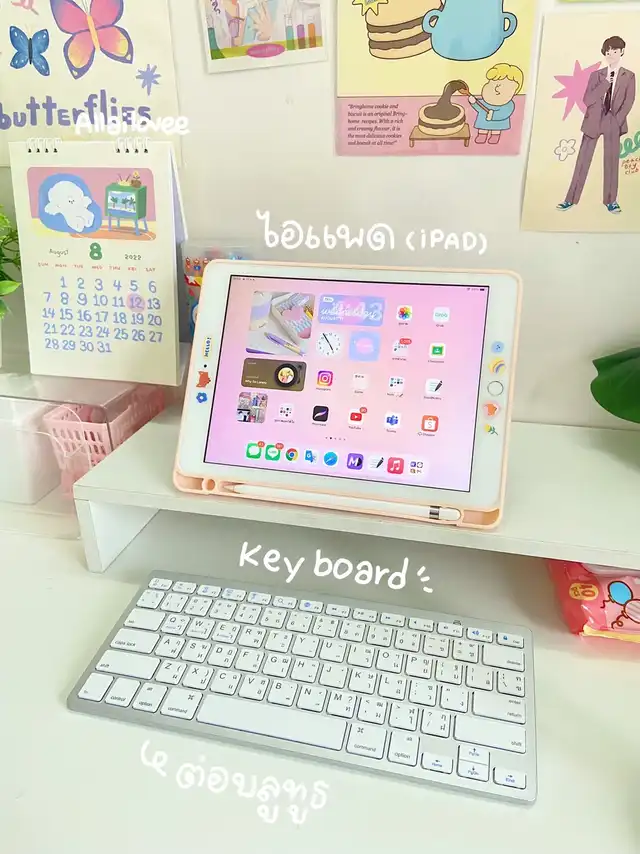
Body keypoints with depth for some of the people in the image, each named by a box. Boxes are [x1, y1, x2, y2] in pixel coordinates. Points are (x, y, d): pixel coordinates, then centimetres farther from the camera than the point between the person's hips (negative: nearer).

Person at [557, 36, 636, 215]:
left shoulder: (629, 76, 6)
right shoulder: (596, 75, 6)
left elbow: (629, 101, -1)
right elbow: (587, 100, -5)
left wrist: (617, 119, -13)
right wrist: (606, 83, -12)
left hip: (614, 123, 0)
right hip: (594, 121, 0)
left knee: (612, 161, 0)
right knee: (583, 160, 0)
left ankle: (611, 201, 6)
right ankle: (571, 199, 3)